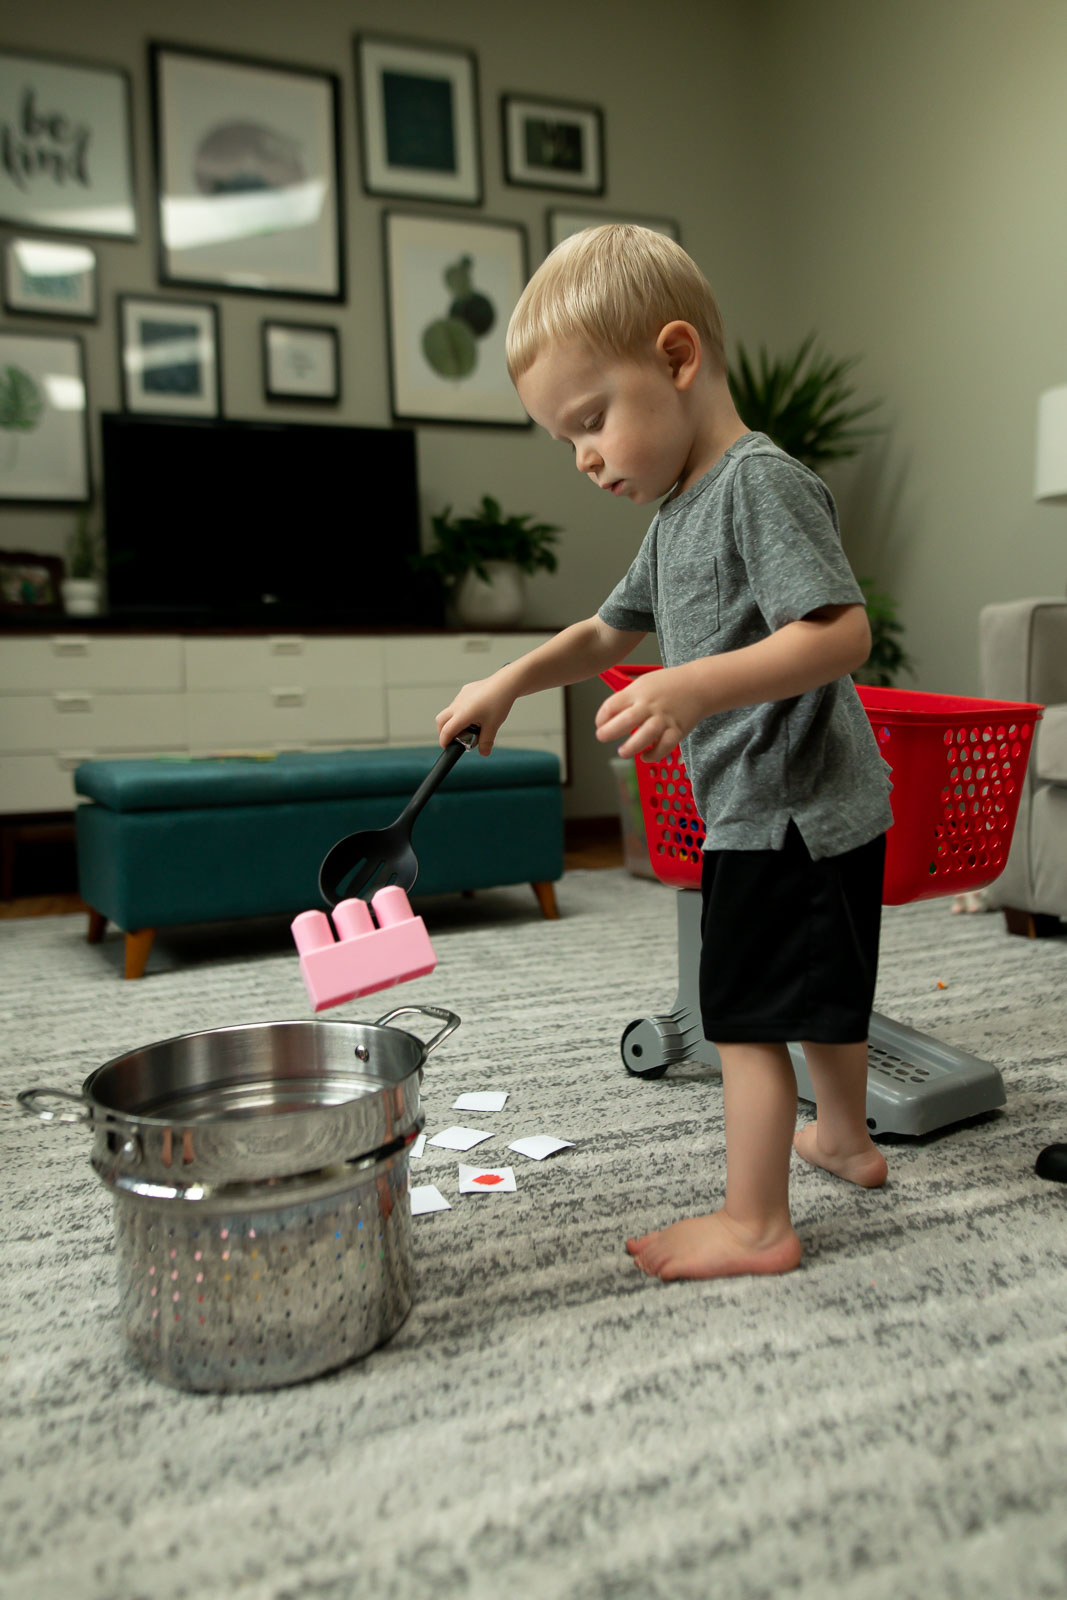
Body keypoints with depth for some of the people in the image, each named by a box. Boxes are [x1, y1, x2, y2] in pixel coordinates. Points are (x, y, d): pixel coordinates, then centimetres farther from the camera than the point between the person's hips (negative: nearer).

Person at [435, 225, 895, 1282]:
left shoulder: (762, 482, -18)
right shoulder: (677, 514, 13)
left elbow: (843, 633, -28)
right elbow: (610, 630, 24)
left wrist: (697, 686, -38)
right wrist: (513, 680, 12)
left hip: (789, 812, -10)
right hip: (812, 813, 10)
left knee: (748, 1010, -2)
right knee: (818, 992, 24)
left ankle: (754, 1224, 10)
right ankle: (846, 1138, 44)